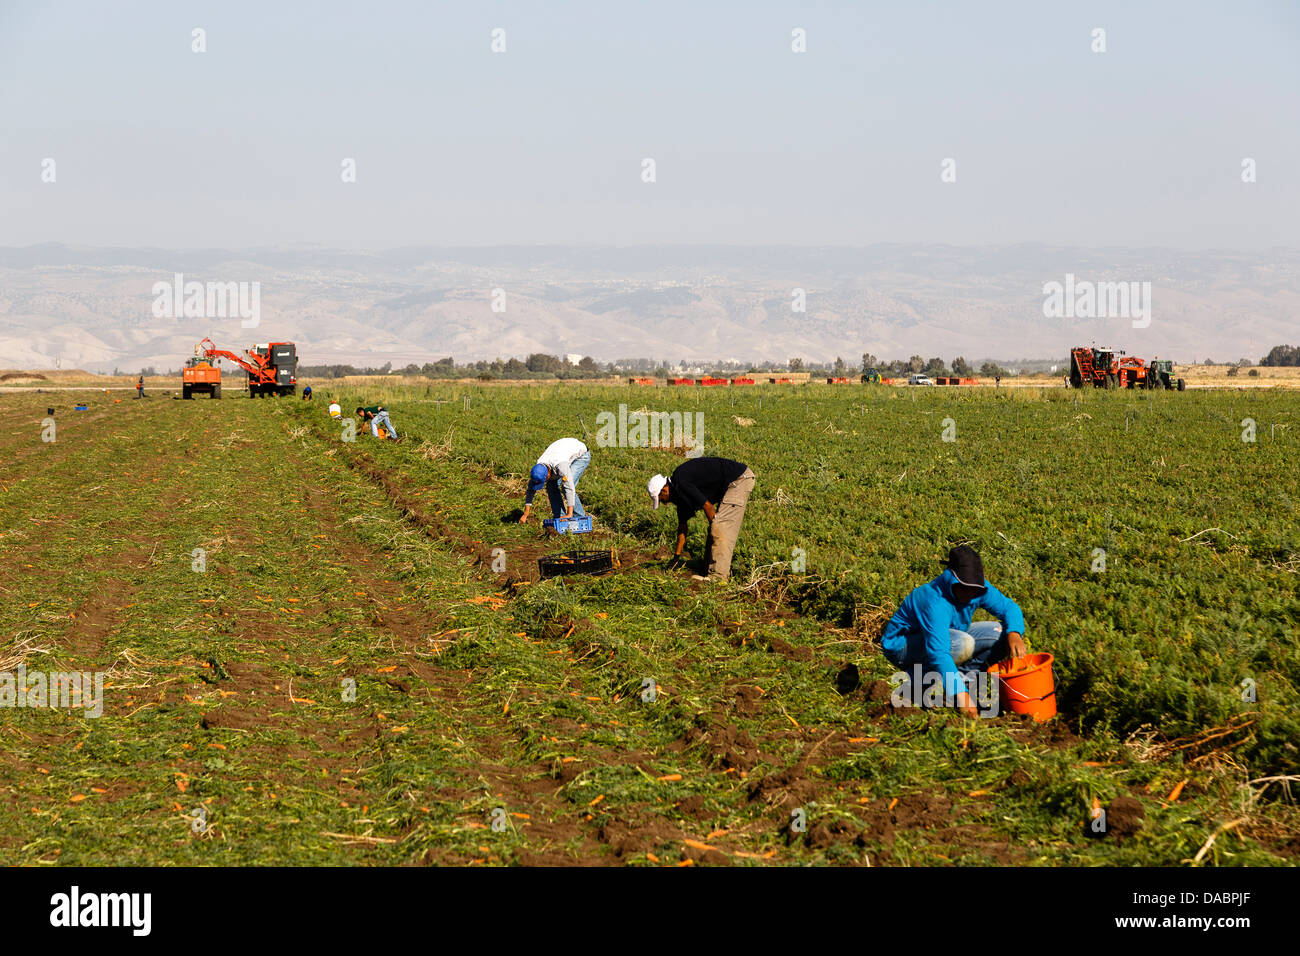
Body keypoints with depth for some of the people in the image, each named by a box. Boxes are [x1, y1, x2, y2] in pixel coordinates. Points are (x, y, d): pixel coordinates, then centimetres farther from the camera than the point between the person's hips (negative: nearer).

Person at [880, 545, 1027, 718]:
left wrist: (1014, 634, -25)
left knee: (998, 634, -8)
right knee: (963, 643, -35)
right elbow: (938, 653, -45)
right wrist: (960, 694, -53)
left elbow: (1009, 607, -1)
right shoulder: (935, 602, -36)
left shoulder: (978, 589, -13)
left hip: (942, 638, 8)